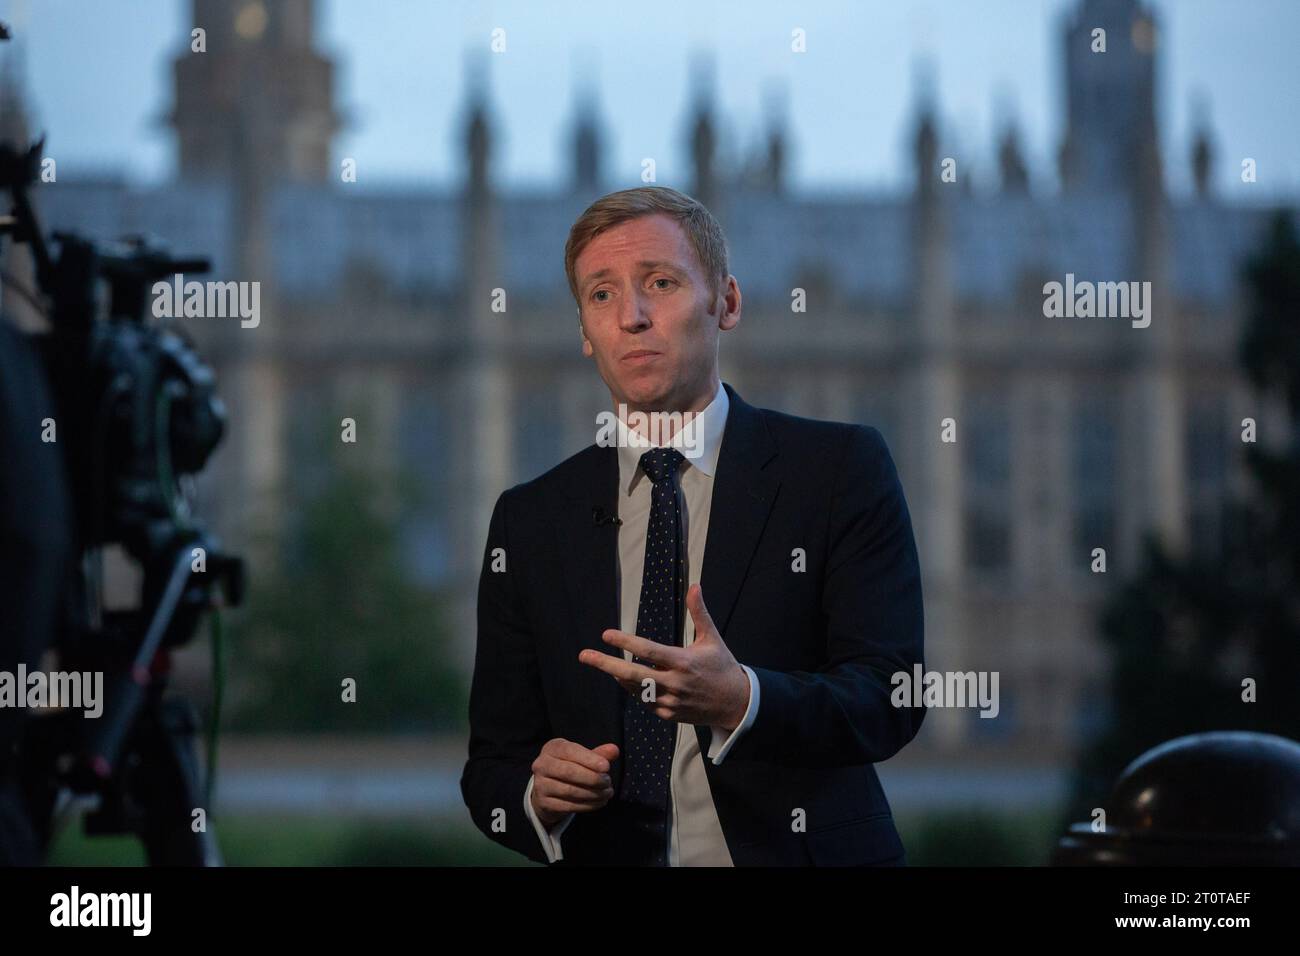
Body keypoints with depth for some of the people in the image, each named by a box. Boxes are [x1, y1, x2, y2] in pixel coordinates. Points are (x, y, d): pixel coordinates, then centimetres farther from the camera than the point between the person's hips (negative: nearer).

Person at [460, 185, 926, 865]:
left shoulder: (840, 470, 1)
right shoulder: (529, 521, 8)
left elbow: (889, 702, -7)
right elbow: (493, 764, 9)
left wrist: (741, 700, -24)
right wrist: (540, 794, -12)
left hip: (801, 853, -2)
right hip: (604, 859, 2)